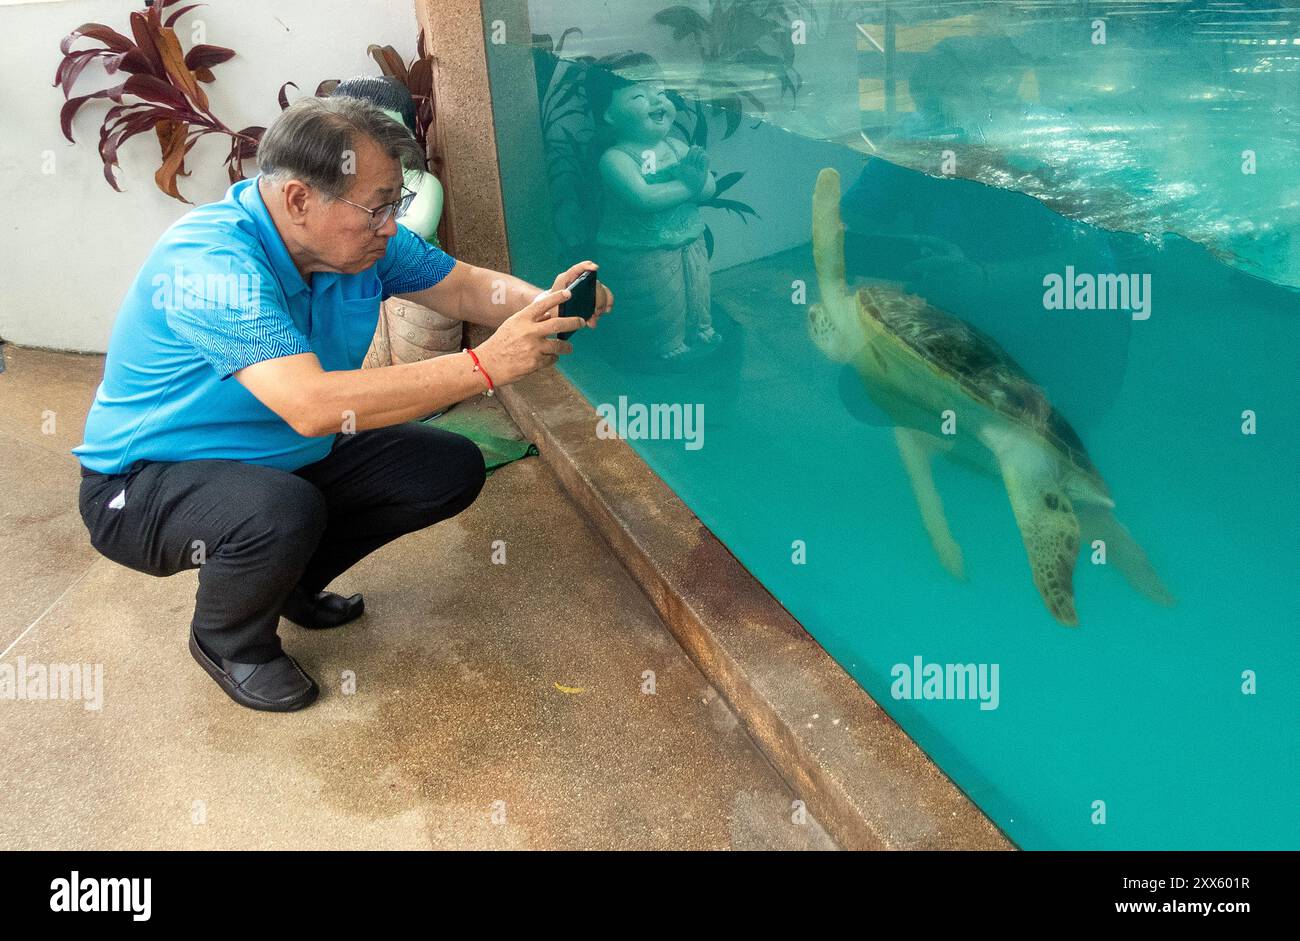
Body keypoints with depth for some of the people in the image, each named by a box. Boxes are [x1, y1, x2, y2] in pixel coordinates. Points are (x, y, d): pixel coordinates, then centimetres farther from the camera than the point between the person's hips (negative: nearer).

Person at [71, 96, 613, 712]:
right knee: (283, 512, -39)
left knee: (451, 469, -3)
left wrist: (546, 304, -21)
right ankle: (227, 642, -2)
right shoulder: (211, 262, -33)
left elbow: (466, 286, 1)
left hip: (288, 459, 7)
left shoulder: (359, 239, -10)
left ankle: (290, 583, 16)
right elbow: (312, 405, -44)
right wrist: (485, 366, -43)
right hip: (145, 485, -7)